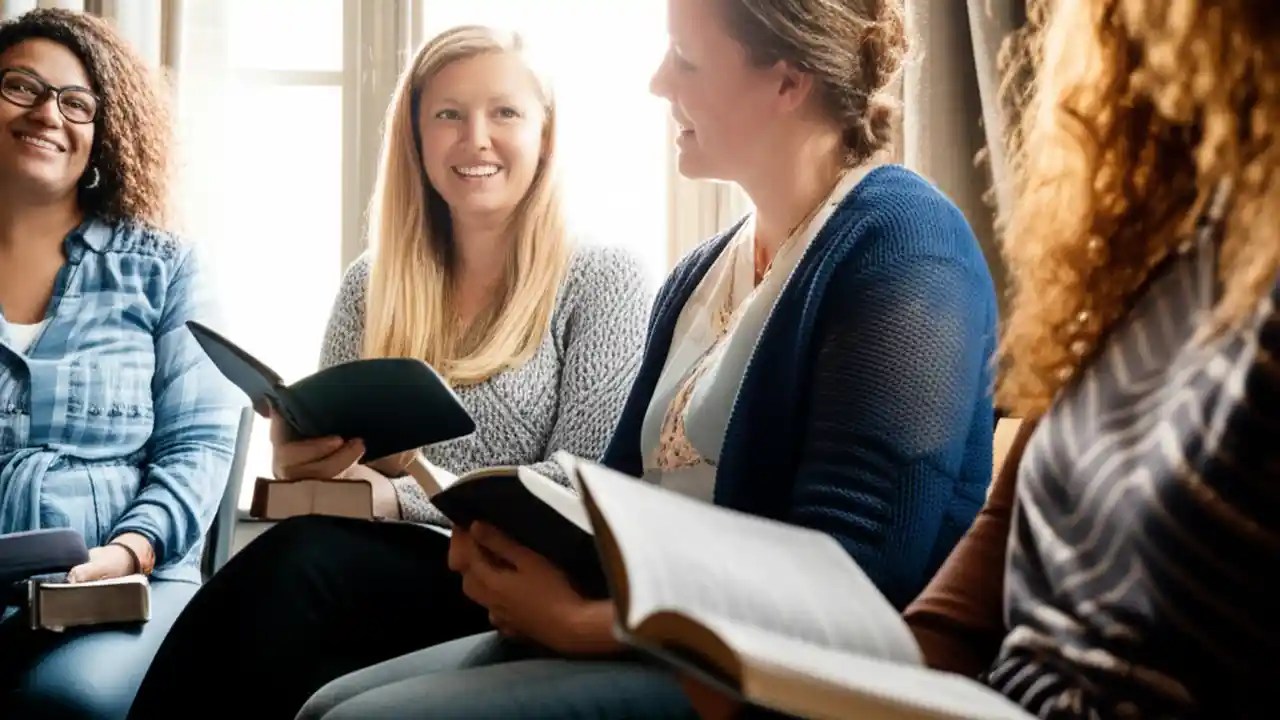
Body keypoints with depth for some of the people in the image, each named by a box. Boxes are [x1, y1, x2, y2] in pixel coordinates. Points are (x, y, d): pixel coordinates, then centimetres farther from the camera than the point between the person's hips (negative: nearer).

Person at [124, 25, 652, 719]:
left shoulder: (601, 279, 2)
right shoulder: (371, 283, 15)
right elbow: (334, 453, 17)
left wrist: (397, 496, -18)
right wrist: (301, 459, -9)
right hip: (378, 570, 4)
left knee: (294, 562, -32)